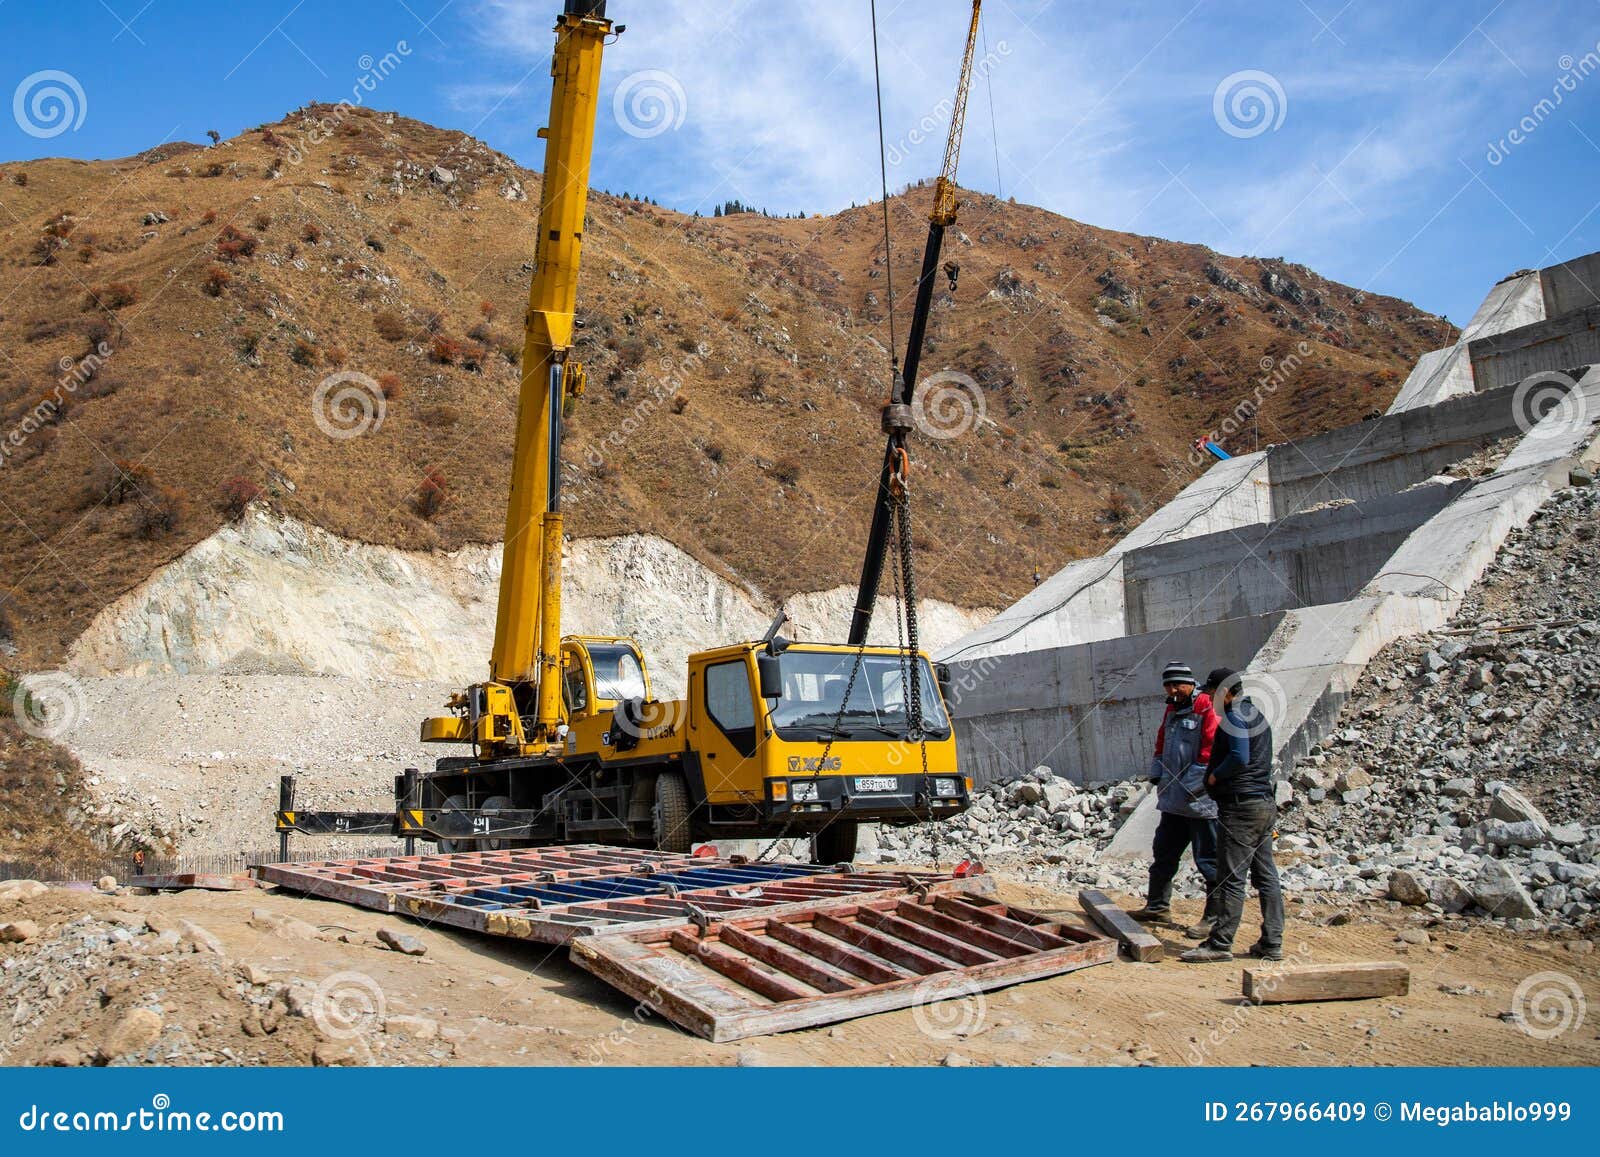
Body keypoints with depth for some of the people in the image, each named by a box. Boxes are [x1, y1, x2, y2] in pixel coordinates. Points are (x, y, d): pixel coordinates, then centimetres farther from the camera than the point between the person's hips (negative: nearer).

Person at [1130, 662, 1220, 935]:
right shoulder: (1172, 711, 16)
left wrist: (1192, 787, -16)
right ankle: (1158, 905, 31)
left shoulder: (1207, 711, -12)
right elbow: (1162, 744, 25)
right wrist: (1157, 774, 12)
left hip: (1201, 802, -9)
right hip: (1173, 801, 9)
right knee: (1163, 854, 18)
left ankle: (1215, 918, 10)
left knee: (1209, 861, 0)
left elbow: (1211, 752, -18)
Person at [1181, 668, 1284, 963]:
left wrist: (1214, 776, -9)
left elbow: (1239, 758, -24)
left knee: (1231, 878, -7)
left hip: (1240, 806, -10)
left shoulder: (1234, 716, -12)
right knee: (1266, 876, 11)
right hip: (1266, 803, 10)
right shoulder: (1256, 713, 17)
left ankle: (1220, 944, -3)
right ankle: (1272, 944, 15)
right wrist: (1217, 775, 14)